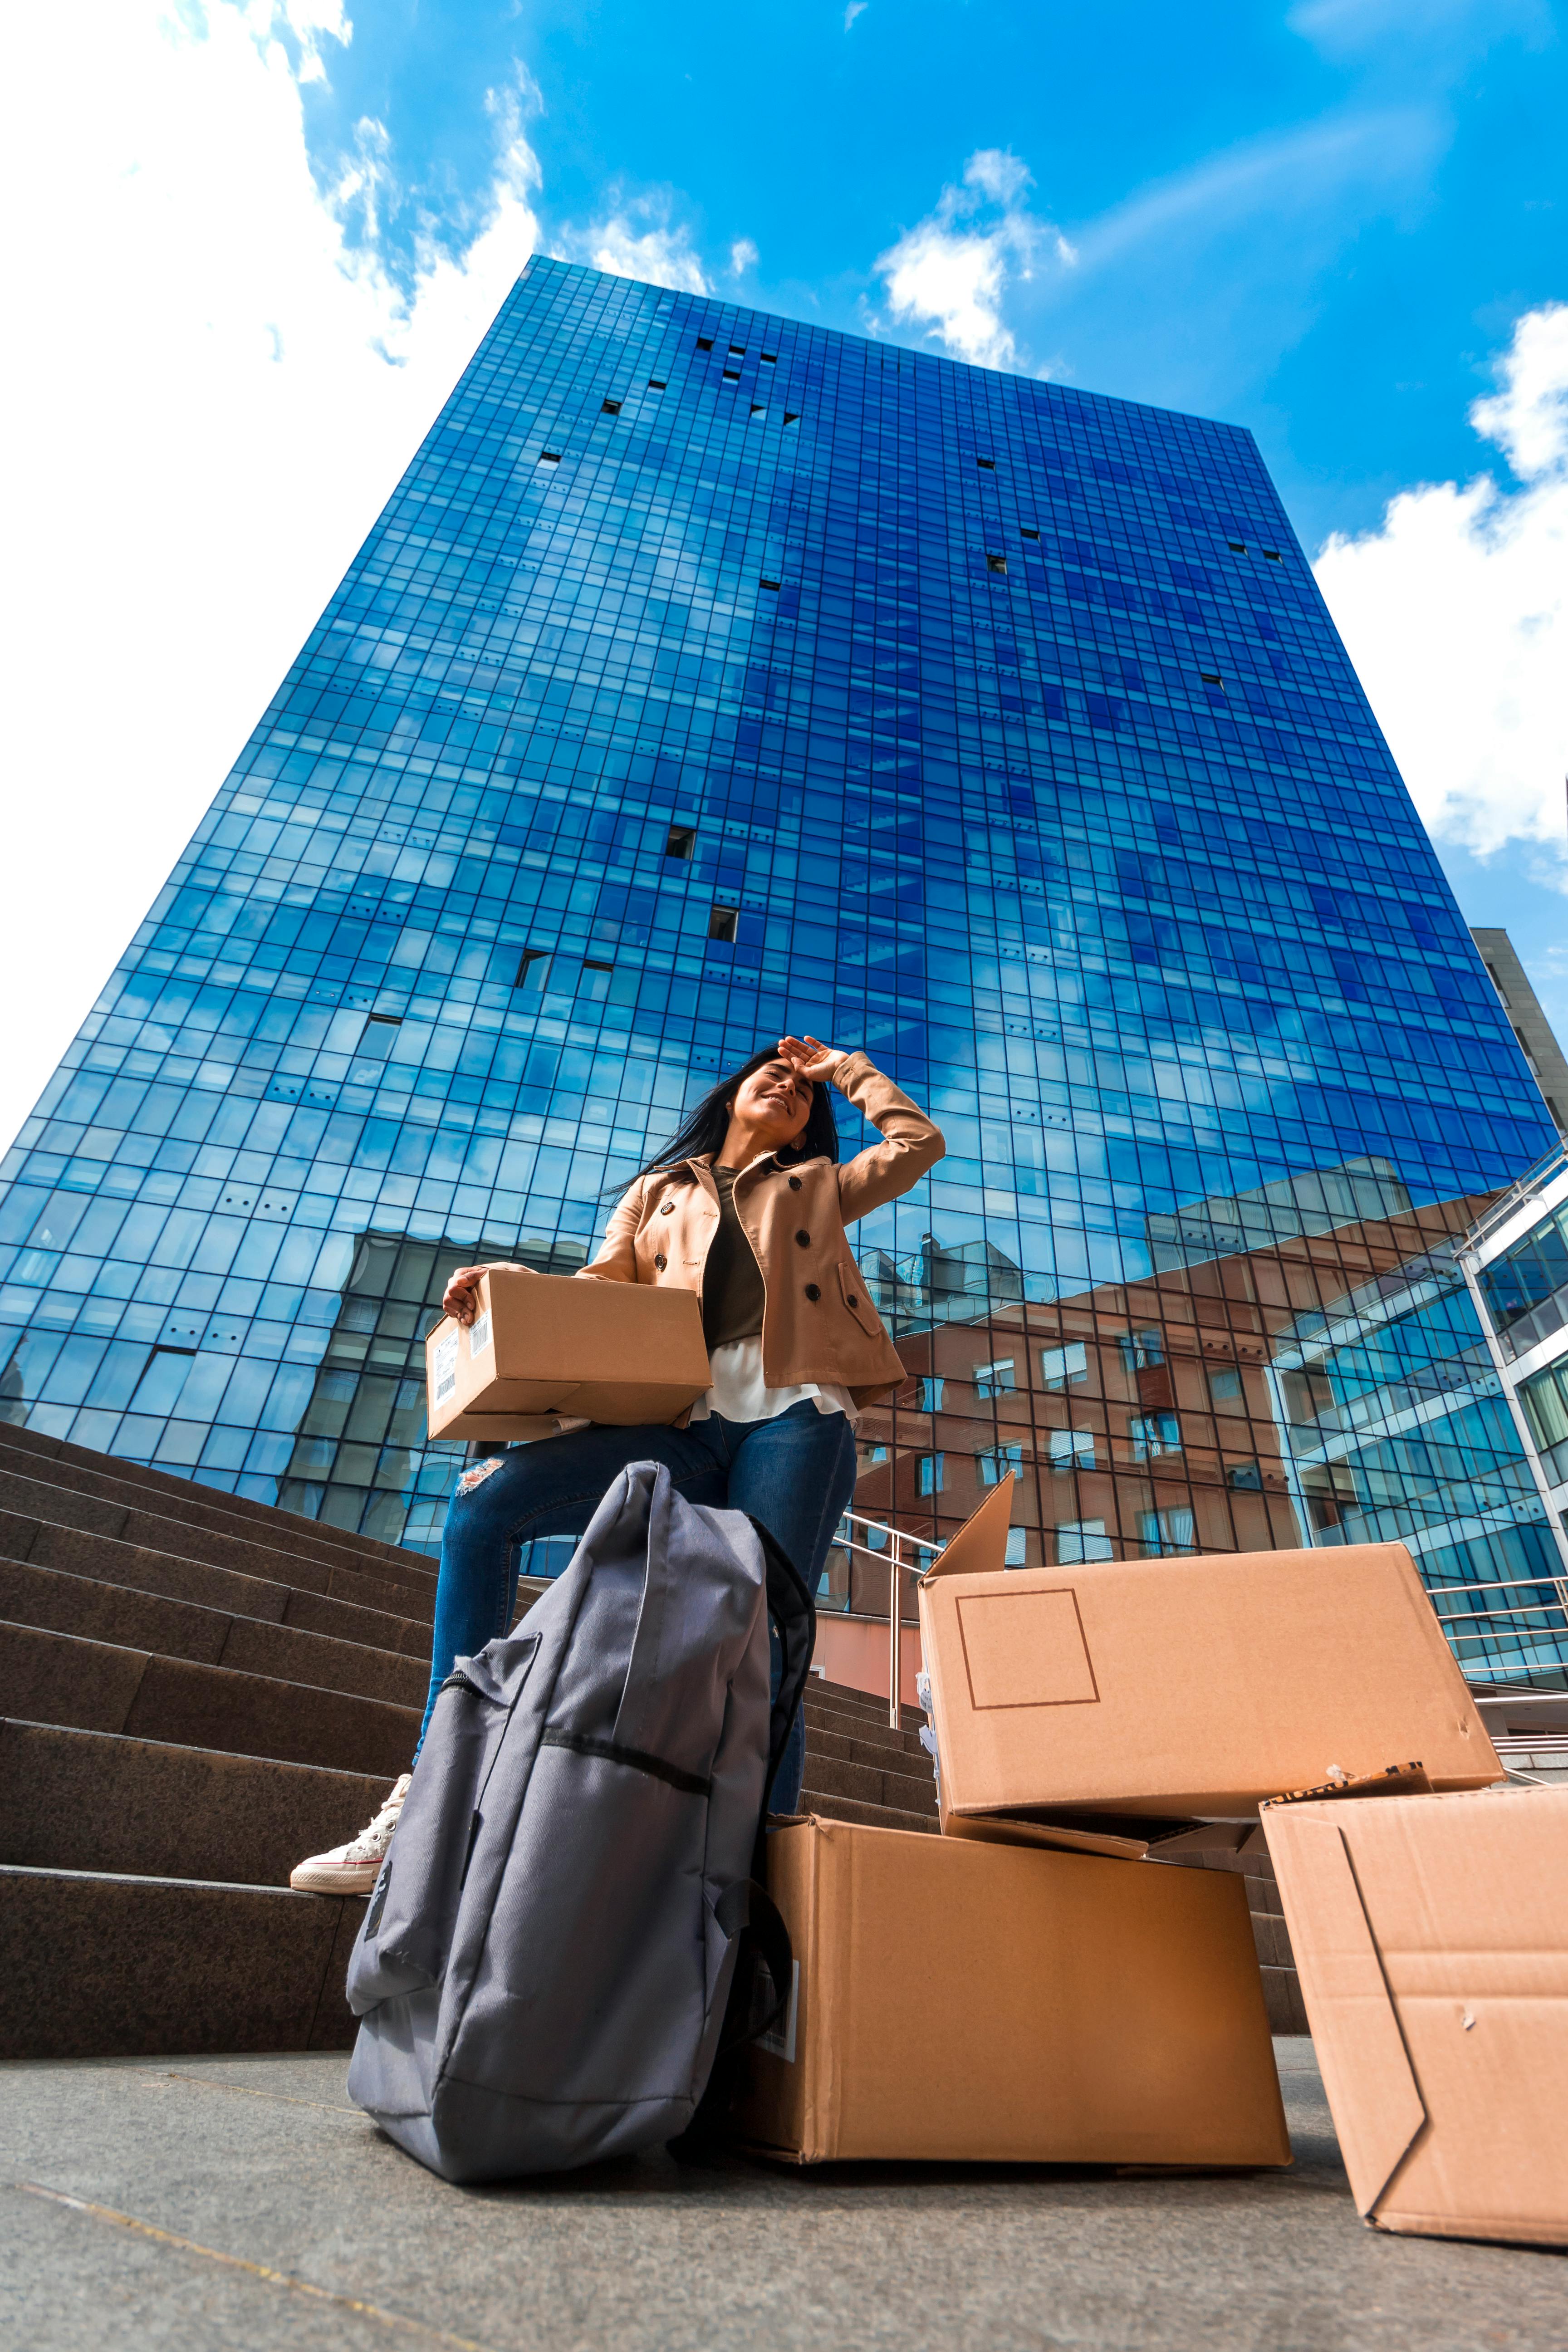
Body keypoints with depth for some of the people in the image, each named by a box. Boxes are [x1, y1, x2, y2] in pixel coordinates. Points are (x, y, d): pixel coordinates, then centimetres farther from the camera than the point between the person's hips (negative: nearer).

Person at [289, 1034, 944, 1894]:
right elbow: (598, 1288, 17)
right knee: (484, 1501, -16)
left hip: (796, 1414, -1)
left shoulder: (817, 1186, 31)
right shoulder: (657, 1190, 29)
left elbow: (918, 1143, 23)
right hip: (686, 1427, 1)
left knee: (761, 1635, -16)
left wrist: (843, 1068, 33)